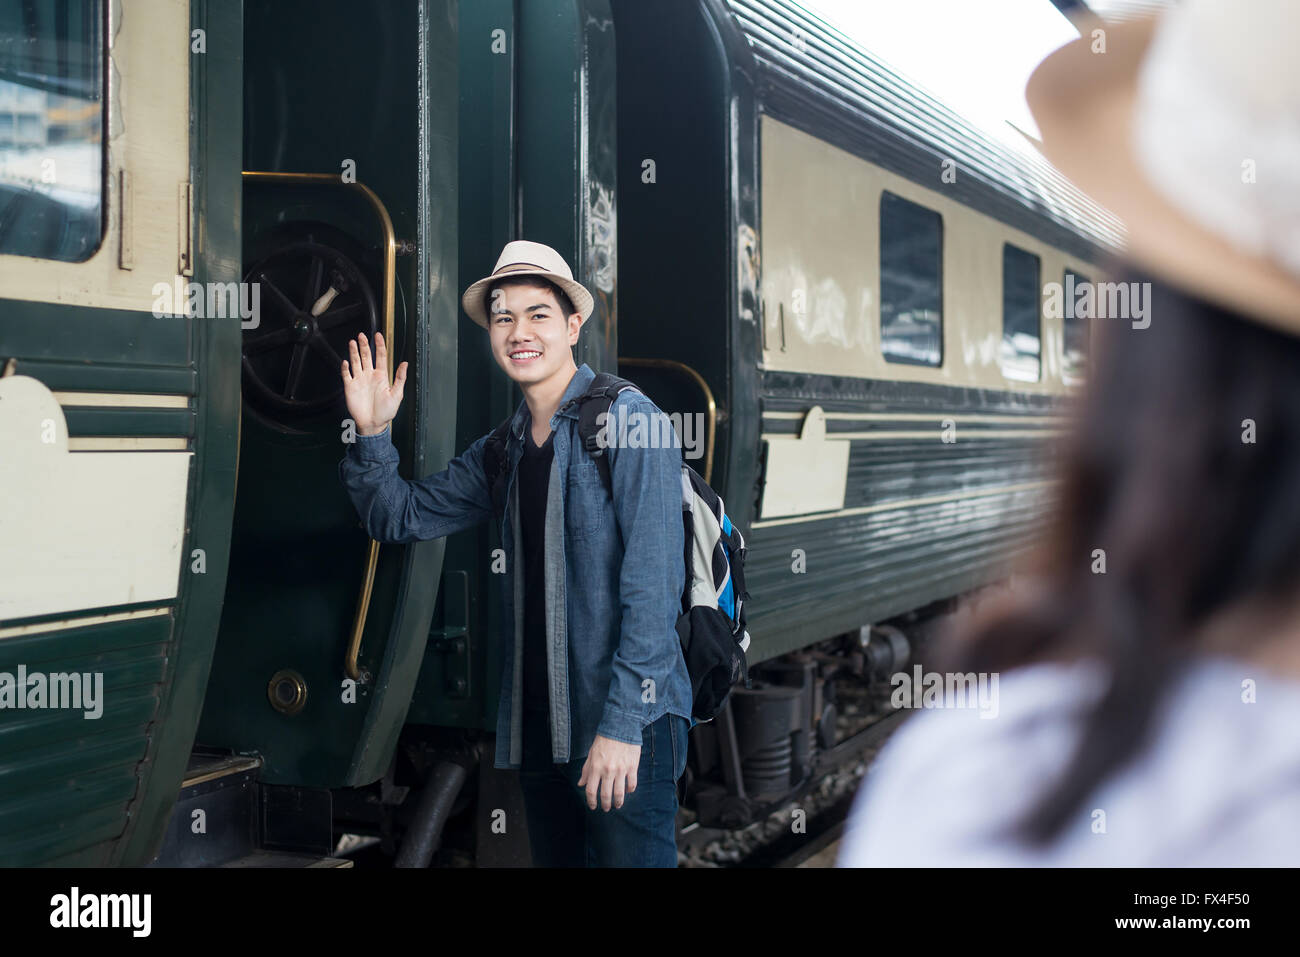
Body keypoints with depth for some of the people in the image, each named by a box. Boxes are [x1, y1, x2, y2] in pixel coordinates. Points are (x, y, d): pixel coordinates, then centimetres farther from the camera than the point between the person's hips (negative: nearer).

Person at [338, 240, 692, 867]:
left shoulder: (627, 420, -9)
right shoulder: (505, 448, 12)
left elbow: (653, 585, -15)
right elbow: (400, 516, 19)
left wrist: (623, 725, -18)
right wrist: (372, 435, 1)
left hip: (628, 724, -7)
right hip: (539, 727, 7)